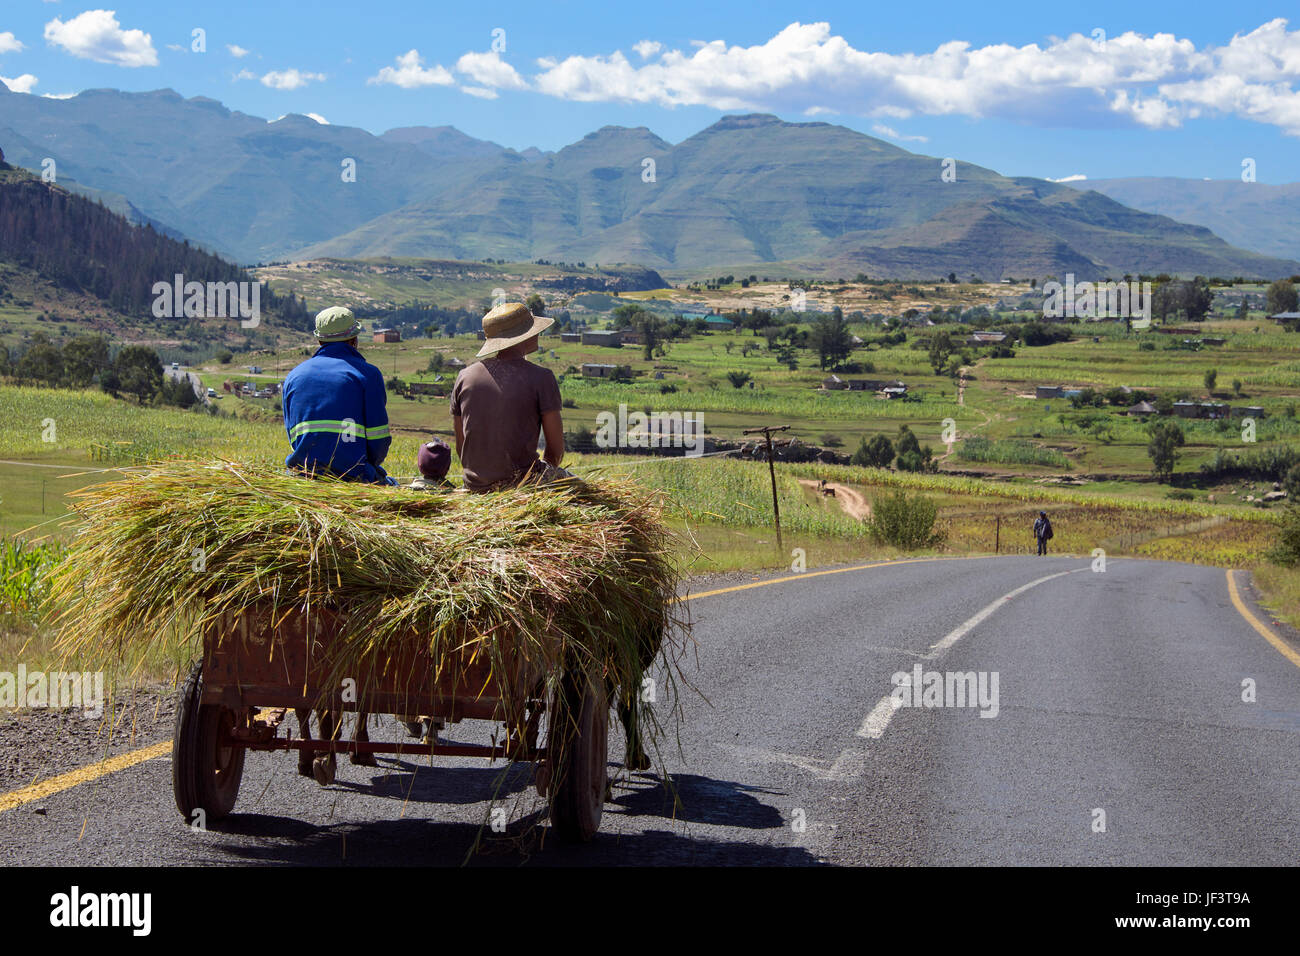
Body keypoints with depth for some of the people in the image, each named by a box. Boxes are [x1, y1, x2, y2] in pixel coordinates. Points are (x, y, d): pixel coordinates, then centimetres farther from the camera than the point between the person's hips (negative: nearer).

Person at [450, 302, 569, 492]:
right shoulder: (541, 378, -11)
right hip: (522, 485, -5)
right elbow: (556, 449, -7)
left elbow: (460, 447, 7)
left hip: (476, 487, 5)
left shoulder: (465, 377, 1)